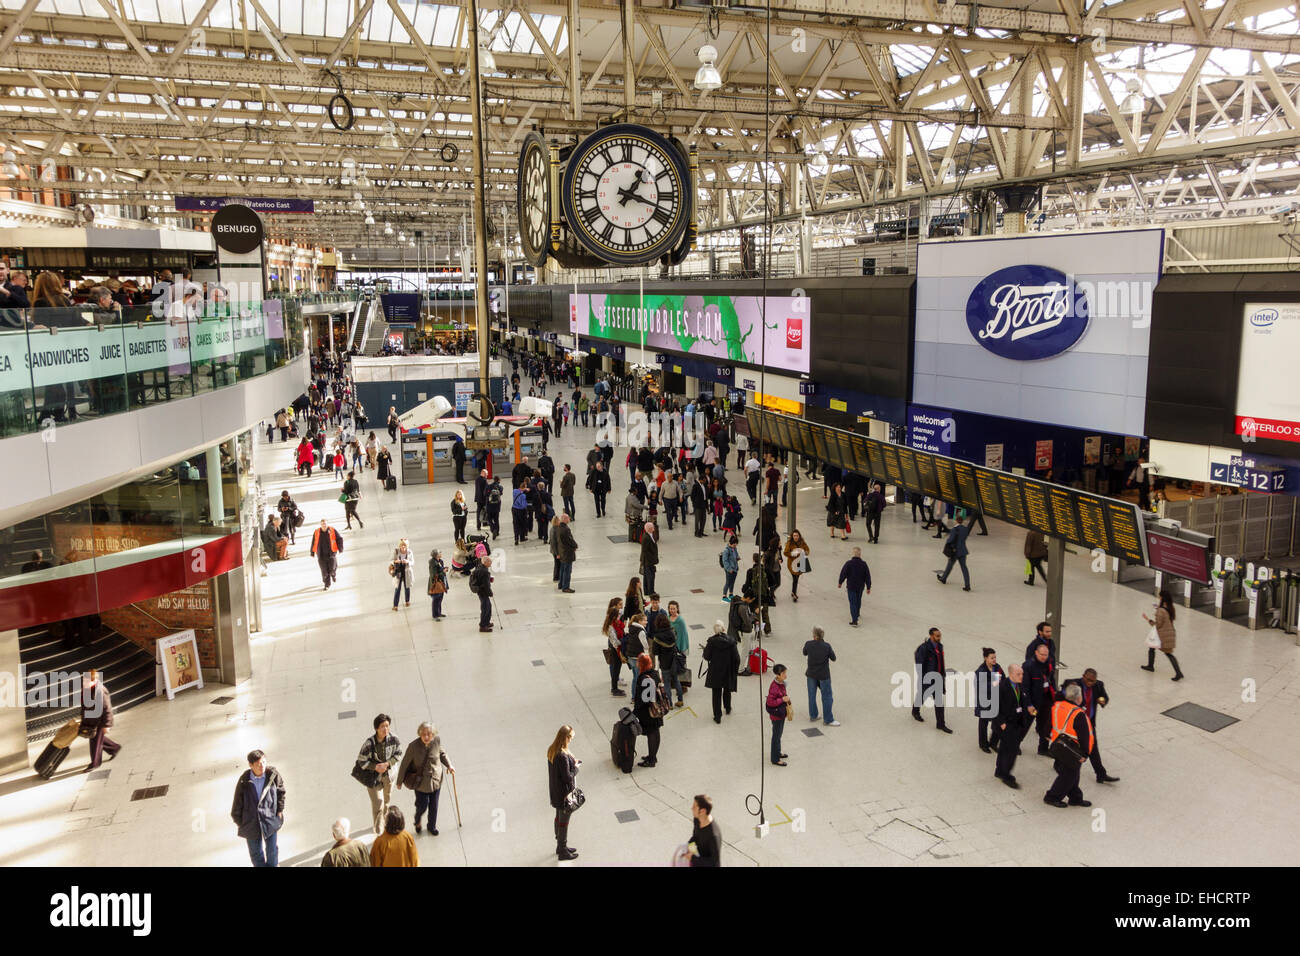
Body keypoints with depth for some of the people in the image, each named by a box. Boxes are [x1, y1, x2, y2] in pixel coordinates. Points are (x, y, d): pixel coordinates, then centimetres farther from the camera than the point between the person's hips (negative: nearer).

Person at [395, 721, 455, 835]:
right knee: (422, 805, 5)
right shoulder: (414, 746, -26)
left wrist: (449, 765, -1)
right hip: (421, 781, -3)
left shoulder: (437, 740, -16)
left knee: (434, 806, 16)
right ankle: (417, 822, 40)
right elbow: (405, 764, -13)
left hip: (436, 779, 3)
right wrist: (399, 781, -4)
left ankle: (432, 826, 44)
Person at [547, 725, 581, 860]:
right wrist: (576, 767, -12)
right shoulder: (563, 756, -31)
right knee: (564, 821, 8)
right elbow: (567, 777, -27)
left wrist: (573, 762, 5)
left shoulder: (551, 750, -3)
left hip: (556, 791, 9)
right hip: (565, 793, -9)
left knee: (559, 817, 23)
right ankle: (563, 851, 24)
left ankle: (560, 846, 41)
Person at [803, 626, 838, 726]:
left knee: (812, 695, 19)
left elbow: (804, 653, 7)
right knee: (827, 696, 7)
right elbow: (833, 658, -7)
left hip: (811, 674, 3)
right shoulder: (827, 646, -19)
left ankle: (813, 715, 30)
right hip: (823, 674, -3)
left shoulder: (808, 644, -13)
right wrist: (832, 651, 9)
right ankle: (828, 720, 12)